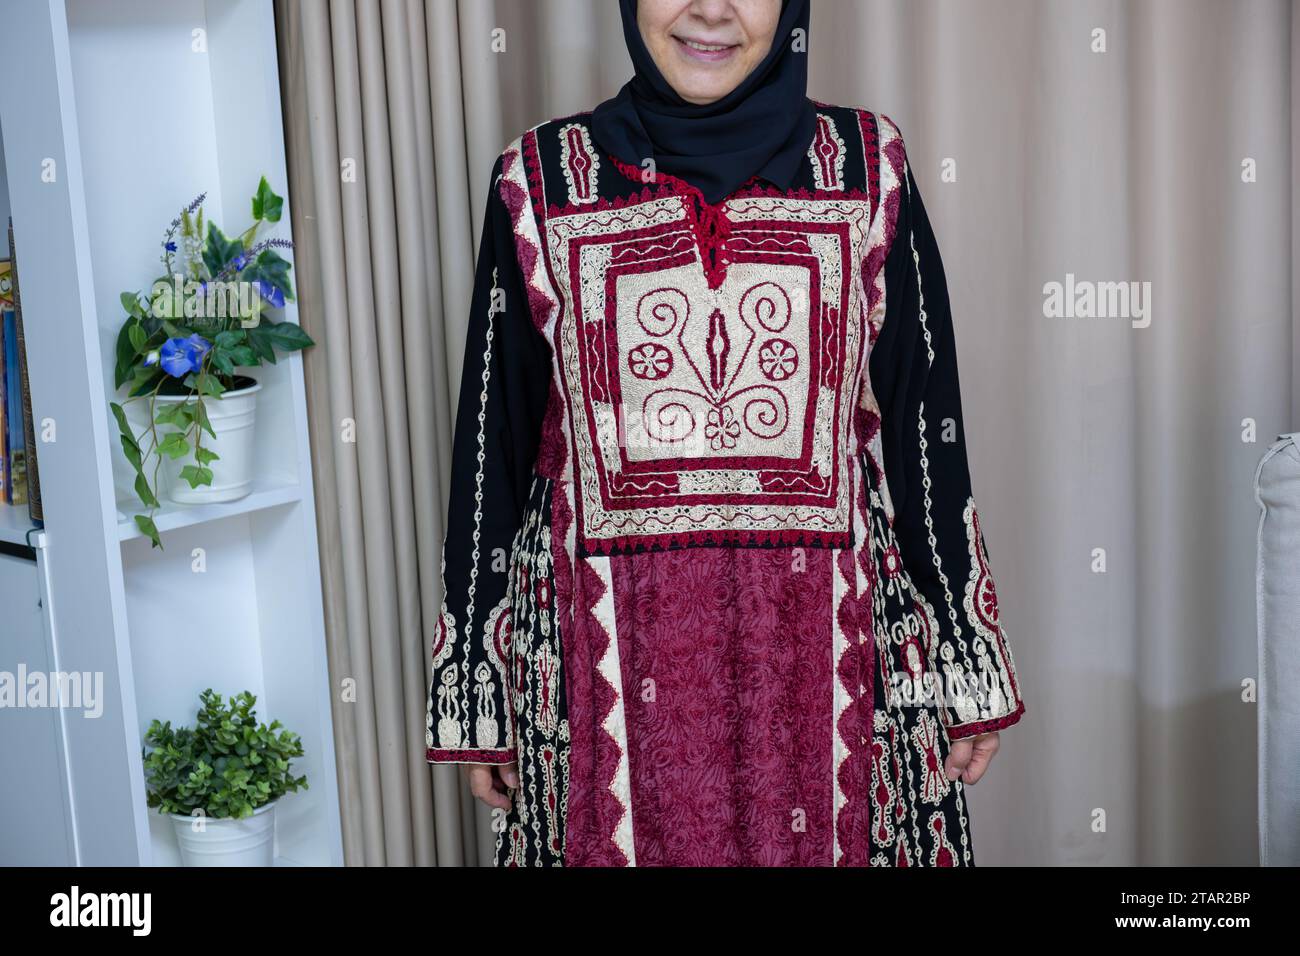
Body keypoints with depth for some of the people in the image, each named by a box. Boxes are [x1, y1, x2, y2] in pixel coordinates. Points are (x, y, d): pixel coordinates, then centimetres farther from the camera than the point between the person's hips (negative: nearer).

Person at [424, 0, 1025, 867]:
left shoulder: (868, 168, 1)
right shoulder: (541, 181, 0)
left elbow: (924, 427, 4)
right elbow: (494, 446, 3)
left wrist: (969, 666, 6)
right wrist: (476, 695, 6)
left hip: (825, 650, 0)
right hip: (612, 659, 0)